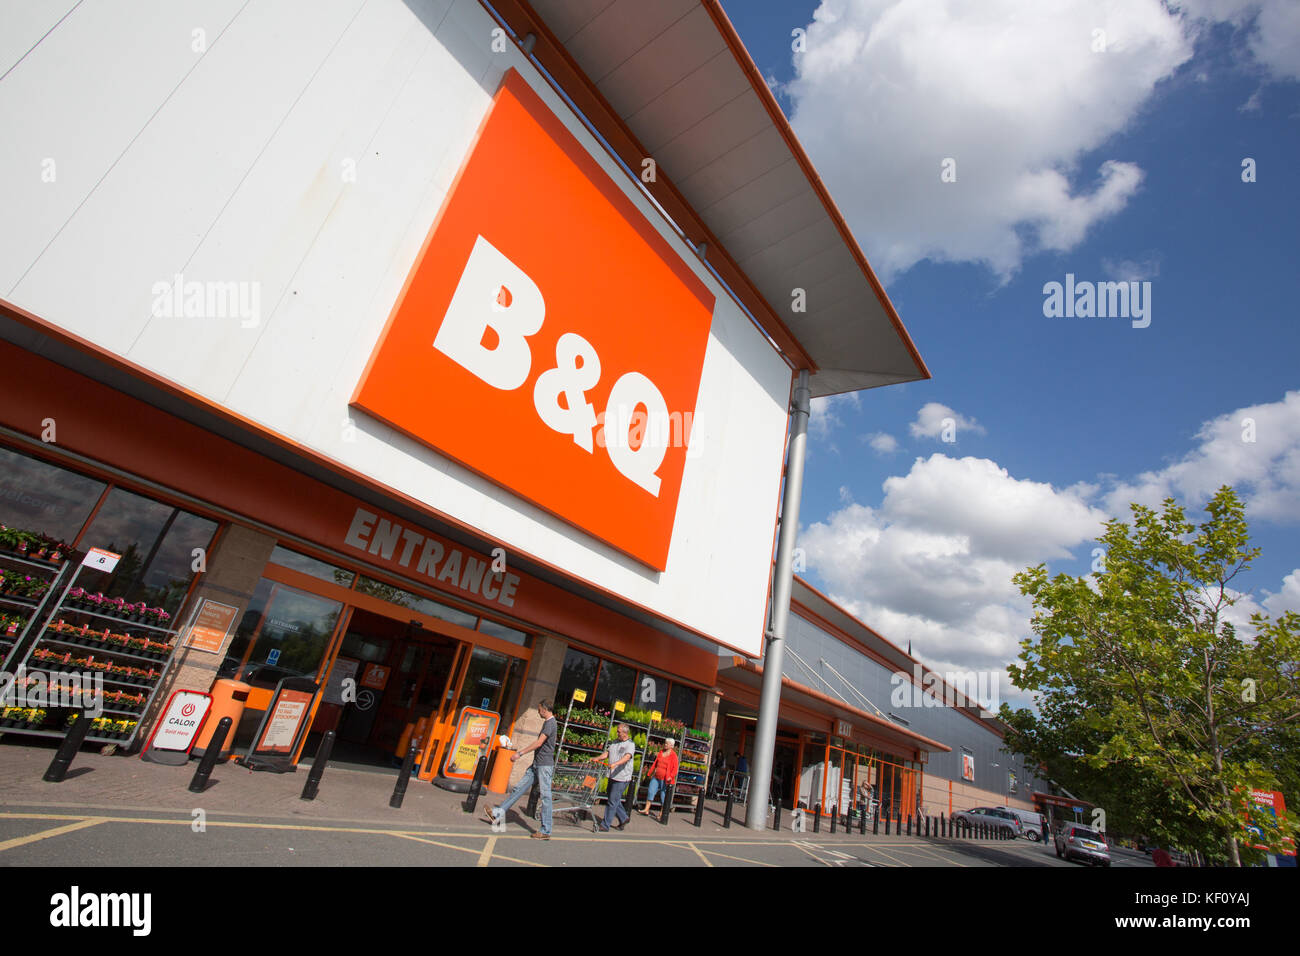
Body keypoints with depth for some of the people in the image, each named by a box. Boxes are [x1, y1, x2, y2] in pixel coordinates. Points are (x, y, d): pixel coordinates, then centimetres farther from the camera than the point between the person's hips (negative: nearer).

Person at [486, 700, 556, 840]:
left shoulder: (550, 723, -14)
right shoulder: (547, 722, 17)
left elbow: (539, 743, -20)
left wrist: (520, 753, -17)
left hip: (545, 765, -10)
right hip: (537, 764, 10)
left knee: (545, 796, -5)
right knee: (519, 788, 9)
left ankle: (546, 831, 0)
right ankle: (498, 813, 14)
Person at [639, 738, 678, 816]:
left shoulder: (673, 755, -6)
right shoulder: (661, 752, 11)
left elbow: (675, 768, -9)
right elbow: (655, 763, 19)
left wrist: (671, 777, -20)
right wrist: (651, 773, 18)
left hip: (665, 779, -5)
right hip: (656, 777, 5)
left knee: (664, 796, 1)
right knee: (650, 792, 2)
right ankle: (646, 810, 9)